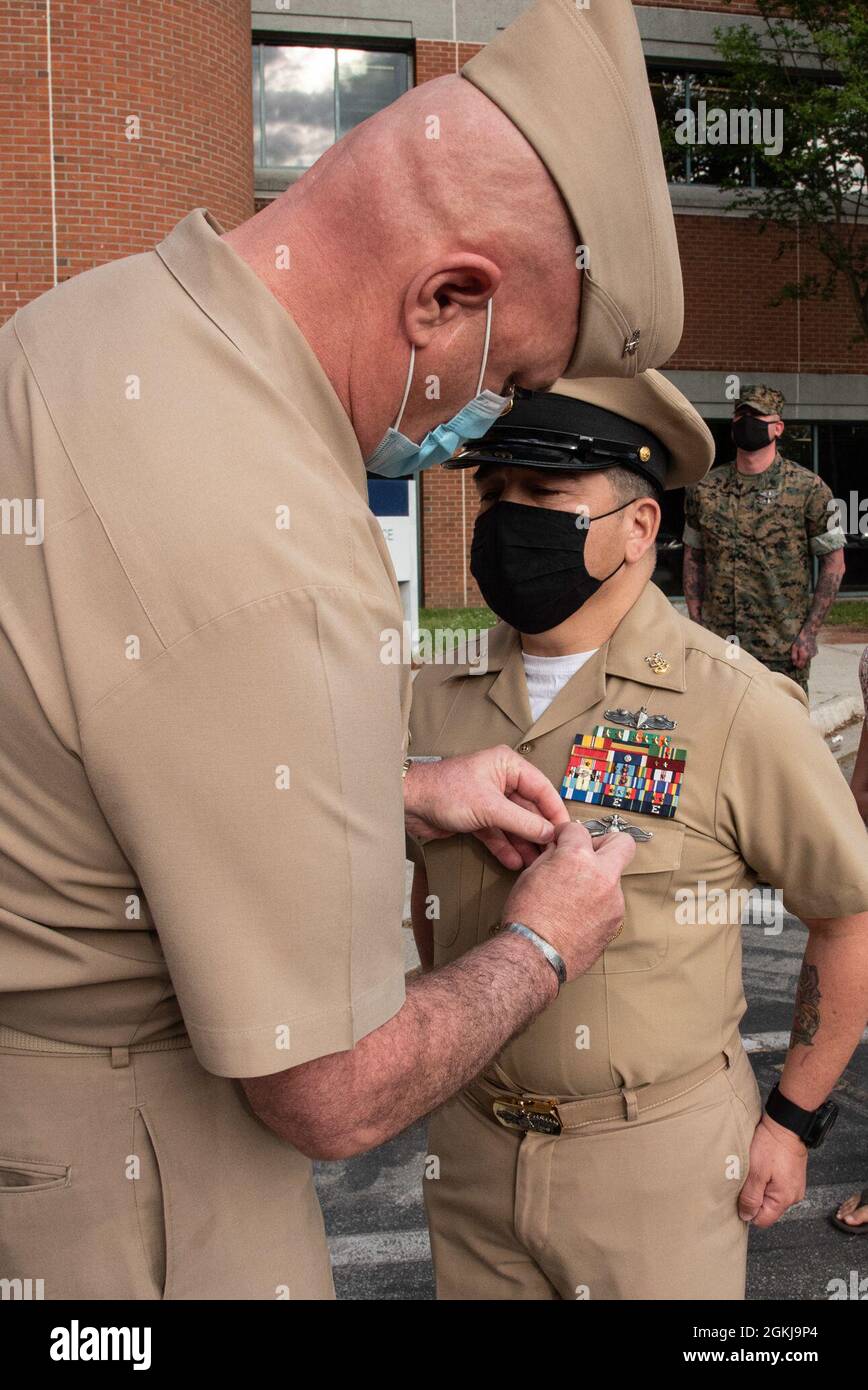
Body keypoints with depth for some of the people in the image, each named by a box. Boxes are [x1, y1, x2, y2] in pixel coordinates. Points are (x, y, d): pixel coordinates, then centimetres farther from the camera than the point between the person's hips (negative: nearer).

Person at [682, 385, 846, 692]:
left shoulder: (808, 488, -3)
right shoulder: (705, 489, 6)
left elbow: (834, 563, -1)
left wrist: (810, 632, -7)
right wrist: (696, 623, 6)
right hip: (717, 646, 3)